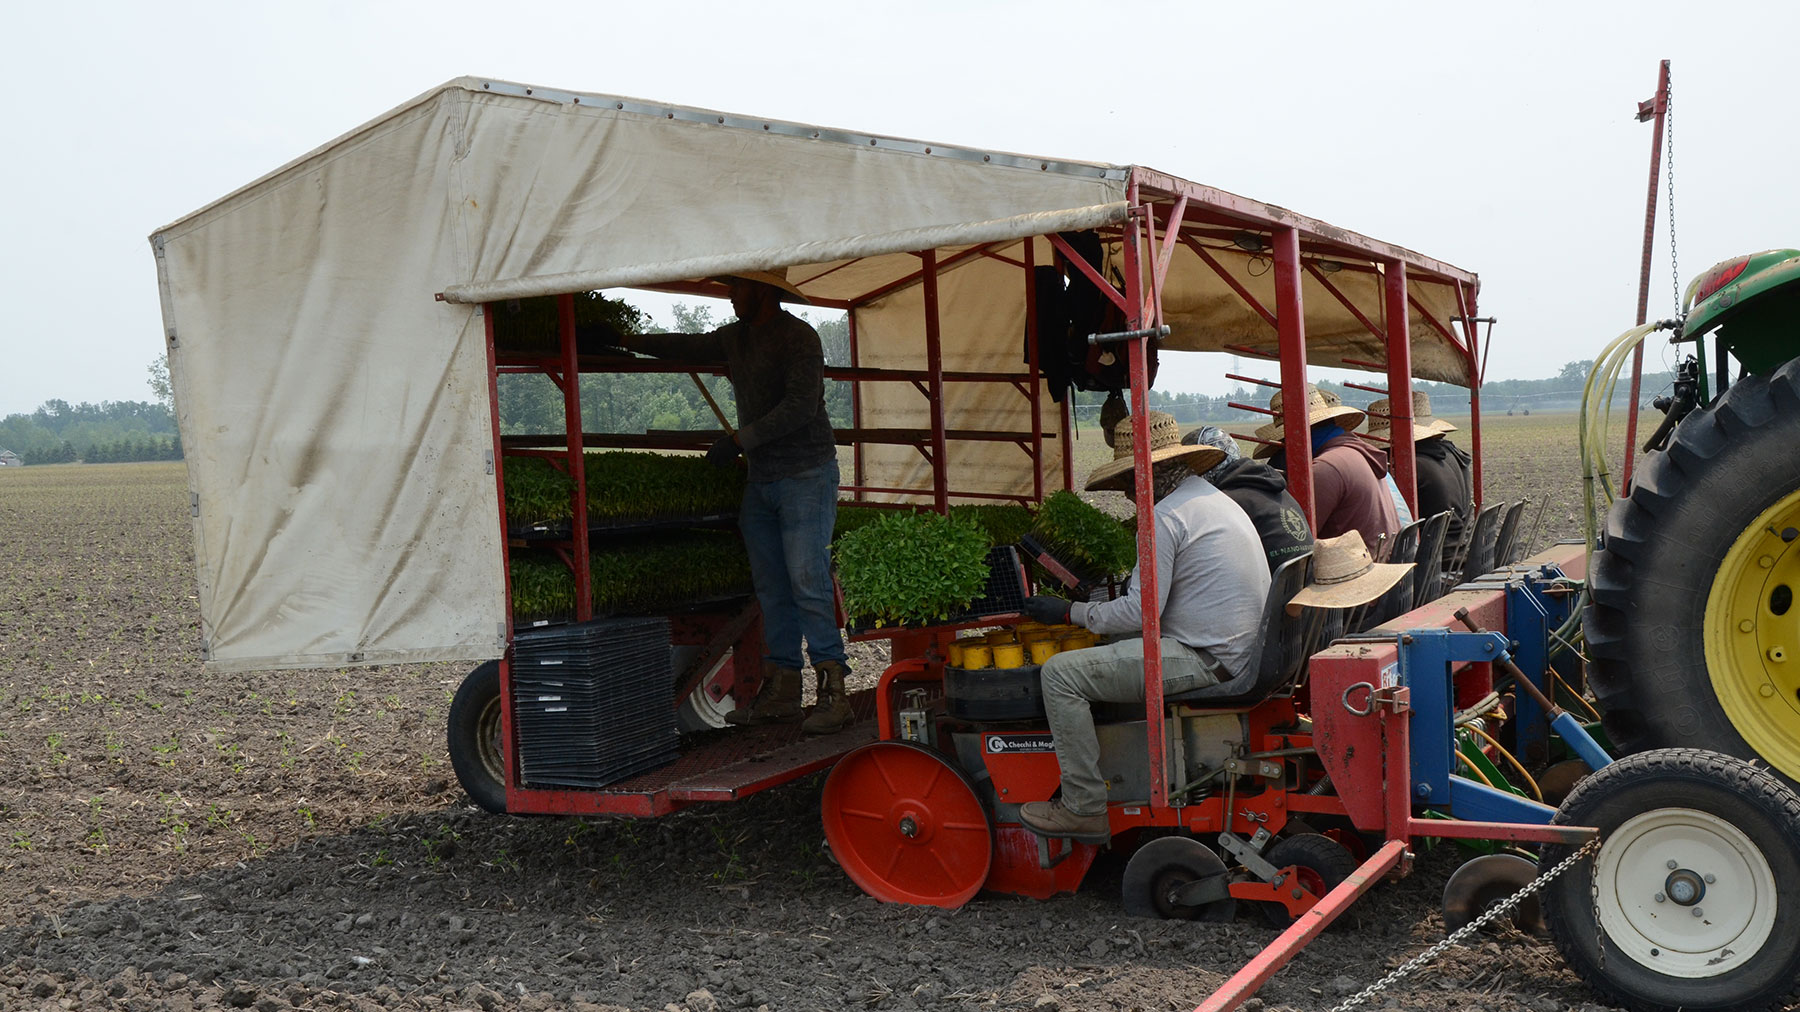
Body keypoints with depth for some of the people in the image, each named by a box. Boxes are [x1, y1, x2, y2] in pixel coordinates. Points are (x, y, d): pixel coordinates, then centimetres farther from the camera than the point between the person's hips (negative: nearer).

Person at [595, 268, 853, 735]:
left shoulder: (799, 337, -11)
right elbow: (690, 347, 29)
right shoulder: (736, 336, 13)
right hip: (761, 477, 8)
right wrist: (626, 341, 28)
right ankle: (781, 692, 10)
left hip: (806, 475, -8)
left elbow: (800, 406, -20)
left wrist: (738, 440, -20)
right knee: (771, 587, 6)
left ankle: (833, 691, -9)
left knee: (808, 582, -13)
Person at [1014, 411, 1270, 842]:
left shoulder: (1166, 516, -14)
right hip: (1237, 650, 11)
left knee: (1060, 673, -12)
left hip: (1207, 659, -11)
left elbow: (1142, 612, -16)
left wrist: (1071, 612, -4)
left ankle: (1083, 810, -9)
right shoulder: (1213, 498, 18)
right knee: (1117, 642, 30)